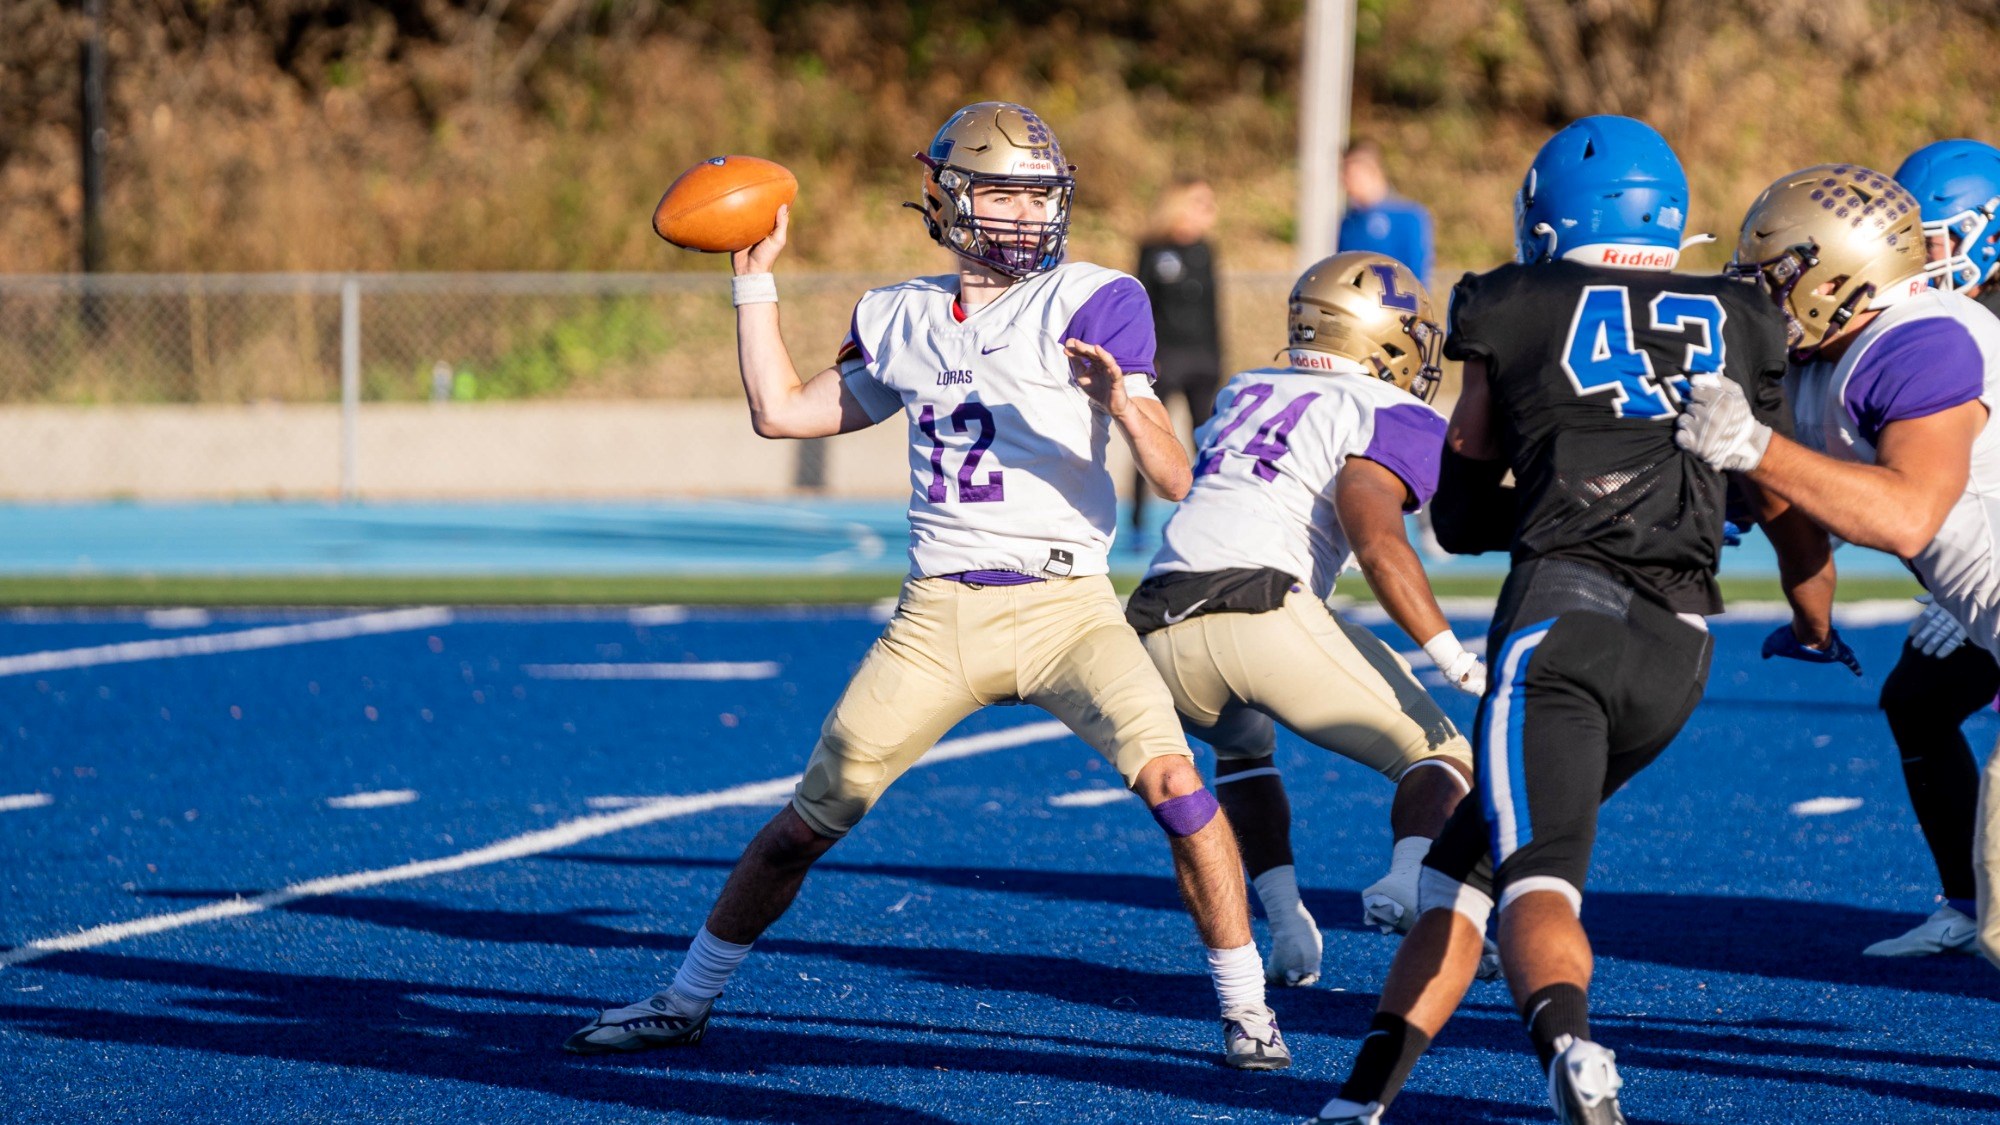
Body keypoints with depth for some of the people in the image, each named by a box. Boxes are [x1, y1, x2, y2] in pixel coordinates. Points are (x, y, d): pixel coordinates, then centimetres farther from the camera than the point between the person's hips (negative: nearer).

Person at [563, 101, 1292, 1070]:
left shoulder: (1088, 304, -3)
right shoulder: (901, 319, 11)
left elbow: (1174, 479, -10)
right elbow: (782, 412, 18)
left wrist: (1122, 405, -31)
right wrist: (755, 278, 18)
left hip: (1063, 604, -3)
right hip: (937, 616, 3)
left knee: (1170, 775, -25)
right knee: (812, 818, 4)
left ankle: (1245, 1011, -13)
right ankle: (685, 1000, 21)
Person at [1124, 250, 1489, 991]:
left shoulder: (1245, 395, 26)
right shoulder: (1398, 422, 8)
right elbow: (1373, 535, -10)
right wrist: (1457, 663, -14)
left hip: (1162, 634, 5)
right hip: (1264, 614, -5)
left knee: (1241, 744, 37)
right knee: (1443, 758, 10)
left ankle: (1286, 928, 18)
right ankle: (1411, 879, -21)